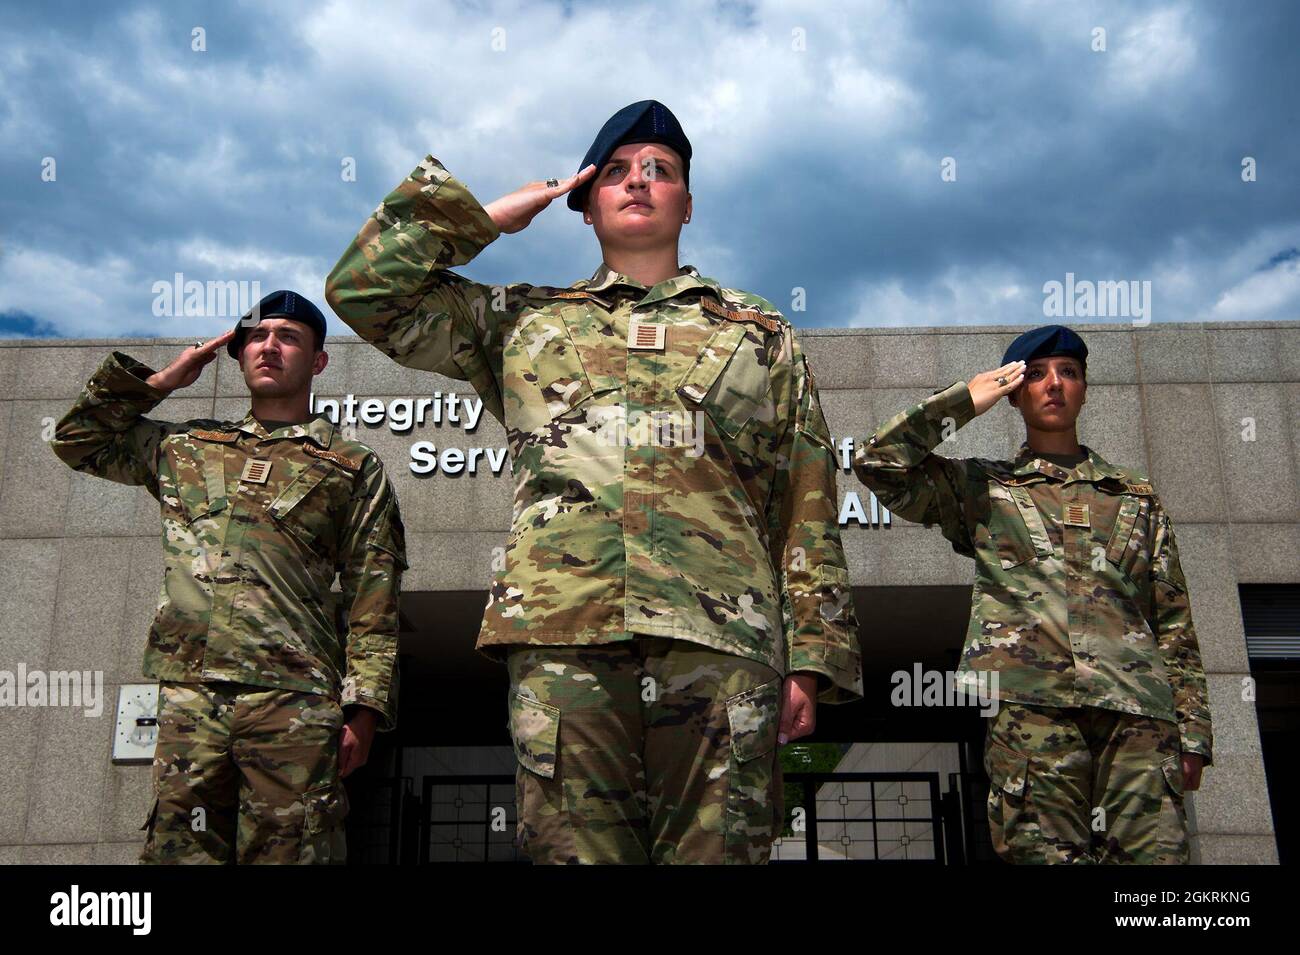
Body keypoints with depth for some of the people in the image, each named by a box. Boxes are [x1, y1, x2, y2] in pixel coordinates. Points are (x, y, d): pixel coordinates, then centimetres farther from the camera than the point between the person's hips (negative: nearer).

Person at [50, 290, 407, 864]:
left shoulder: (355, 470, 9)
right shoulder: (185, 447, 21)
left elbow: (372, 605, 4)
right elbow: (77, 440, 28)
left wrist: (364, 707, -5)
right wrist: (157, 381, 19)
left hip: (295, 701, -3)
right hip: (188, 694, 3)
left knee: (287, 853, -3)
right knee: (178, 849, 2)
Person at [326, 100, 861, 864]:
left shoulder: (760, 333, 20)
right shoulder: (524, 320, 22)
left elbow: (808, 509, 13)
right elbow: (364, 286, 14)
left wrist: (812, 655, 4)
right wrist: (488, 216, 18)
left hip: (720, 638, 0)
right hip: (565, 636, 0)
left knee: (718, 849, 0)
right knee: (574, 847, -1)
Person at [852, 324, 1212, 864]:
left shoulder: (1136, 496, 23)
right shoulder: (980, 488, 17)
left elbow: (1173, 620, 18)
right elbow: (877, 461, 3)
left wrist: (1193, 732, 9)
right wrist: (966, 401, 11)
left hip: (1140, 715, 2)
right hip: (1031, 707, -2)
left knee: (1155, 854, -9)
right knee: (1045, 854, -8)